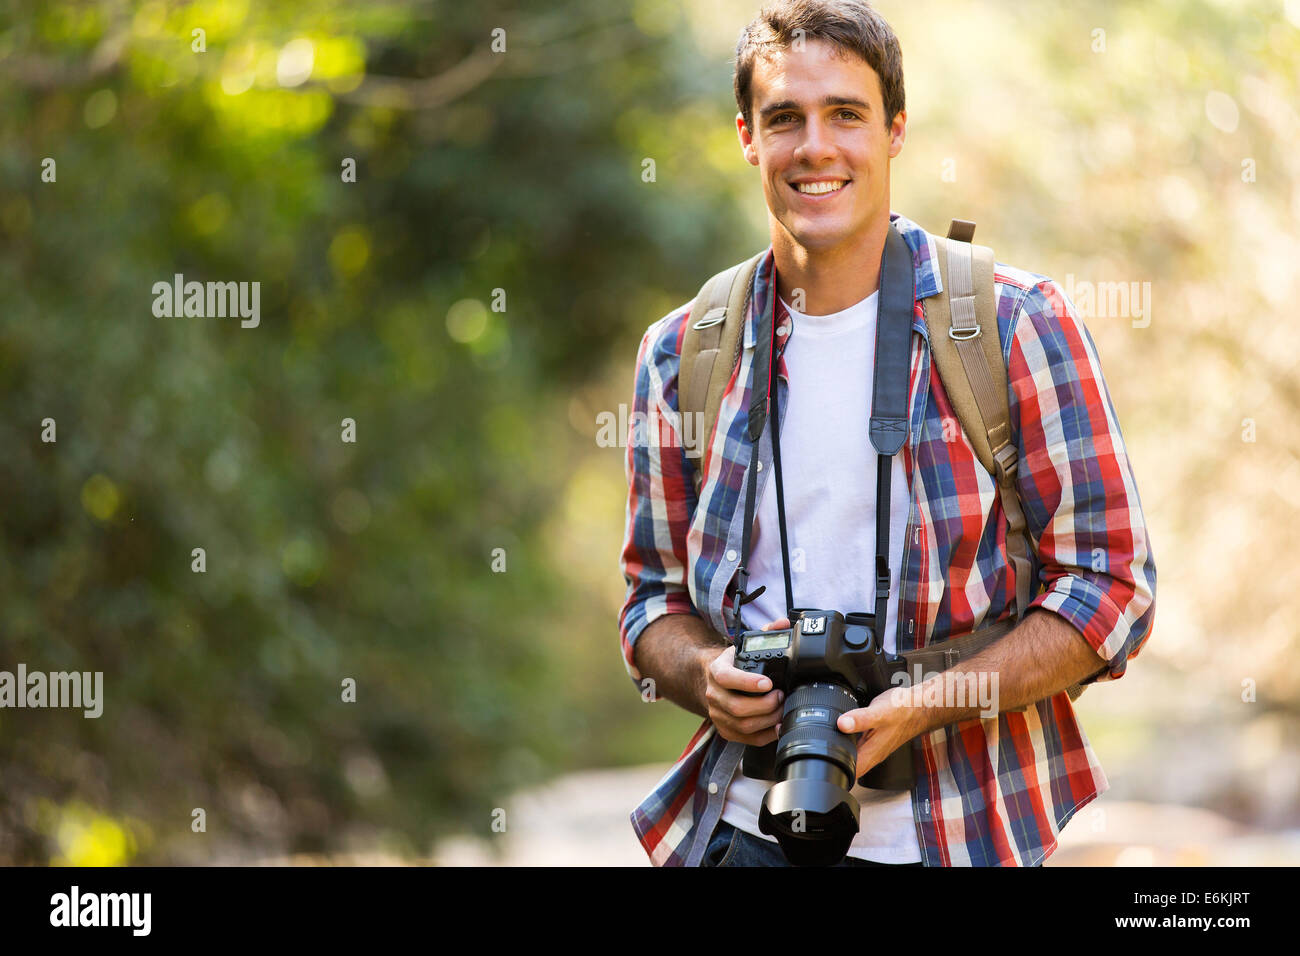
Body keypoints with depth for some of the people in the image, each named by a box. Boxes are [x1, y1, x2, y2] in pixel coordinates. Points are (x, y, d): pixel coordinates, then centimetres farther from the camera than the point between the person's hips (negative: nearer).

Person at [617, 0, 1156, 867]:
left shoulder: (1019, 324, -5)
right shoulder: (682, 355, 5)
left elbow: (1111, 588, -6)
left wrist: (918, 705, -17)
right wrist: (706, 678, -9)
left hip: (964, 832, -2)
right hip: (747, 822, 3)